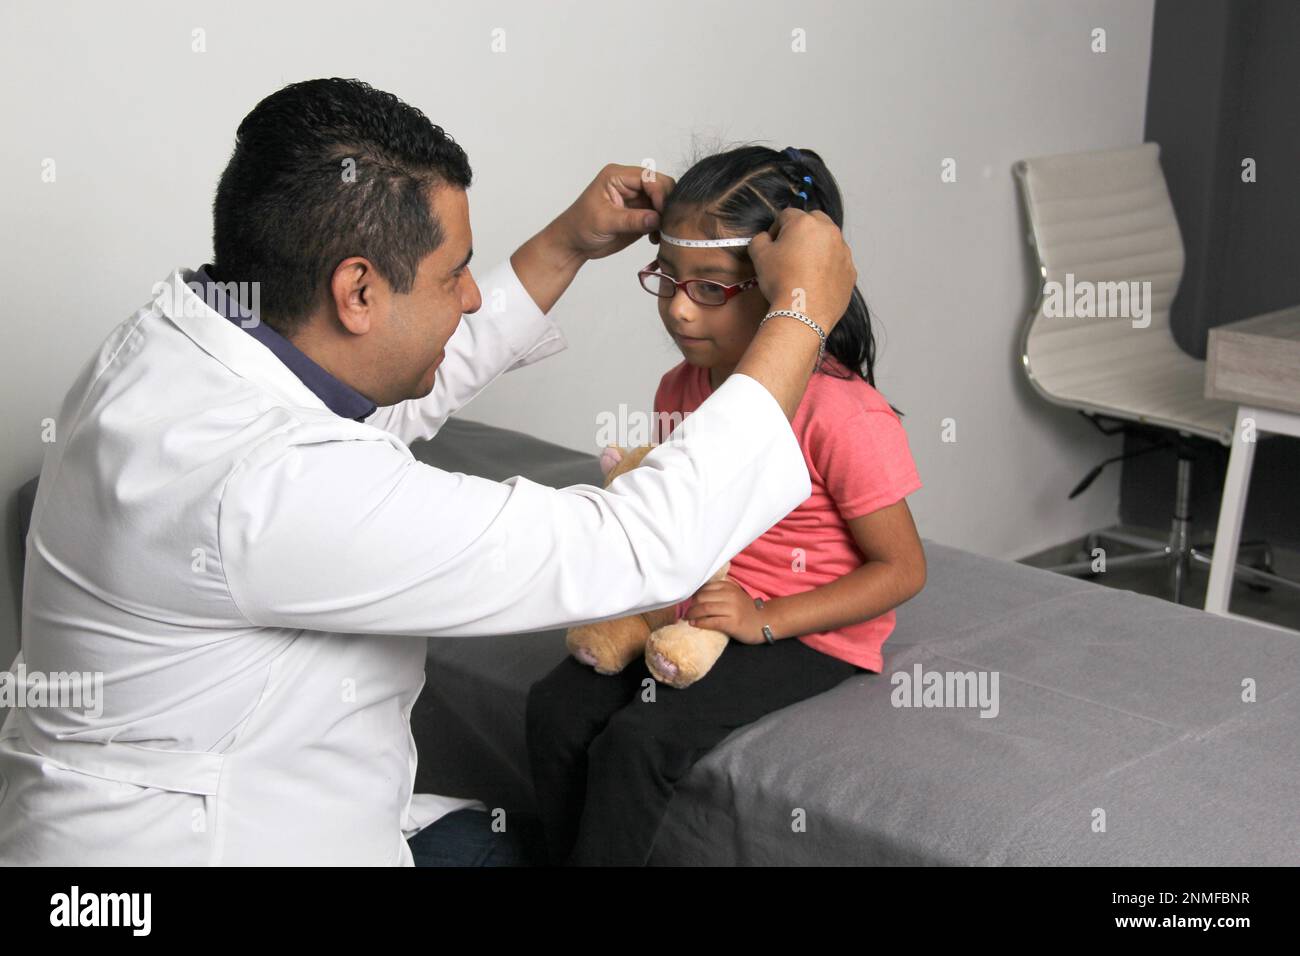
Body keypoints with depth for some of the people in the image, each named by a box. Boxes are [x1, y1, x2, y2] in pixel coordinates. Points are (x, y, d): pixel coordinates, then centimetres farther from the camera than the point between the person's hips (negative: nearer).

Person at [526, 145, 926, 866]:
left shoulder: (843, 415, -20)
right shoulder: (680, 389, 2)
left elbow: (902, 569, -14)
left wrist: (764, 619, -23)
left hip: (806, 634, -7)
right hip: (694, 610, 7)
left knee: (637, 741, -24)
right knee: (555, 710, -13)